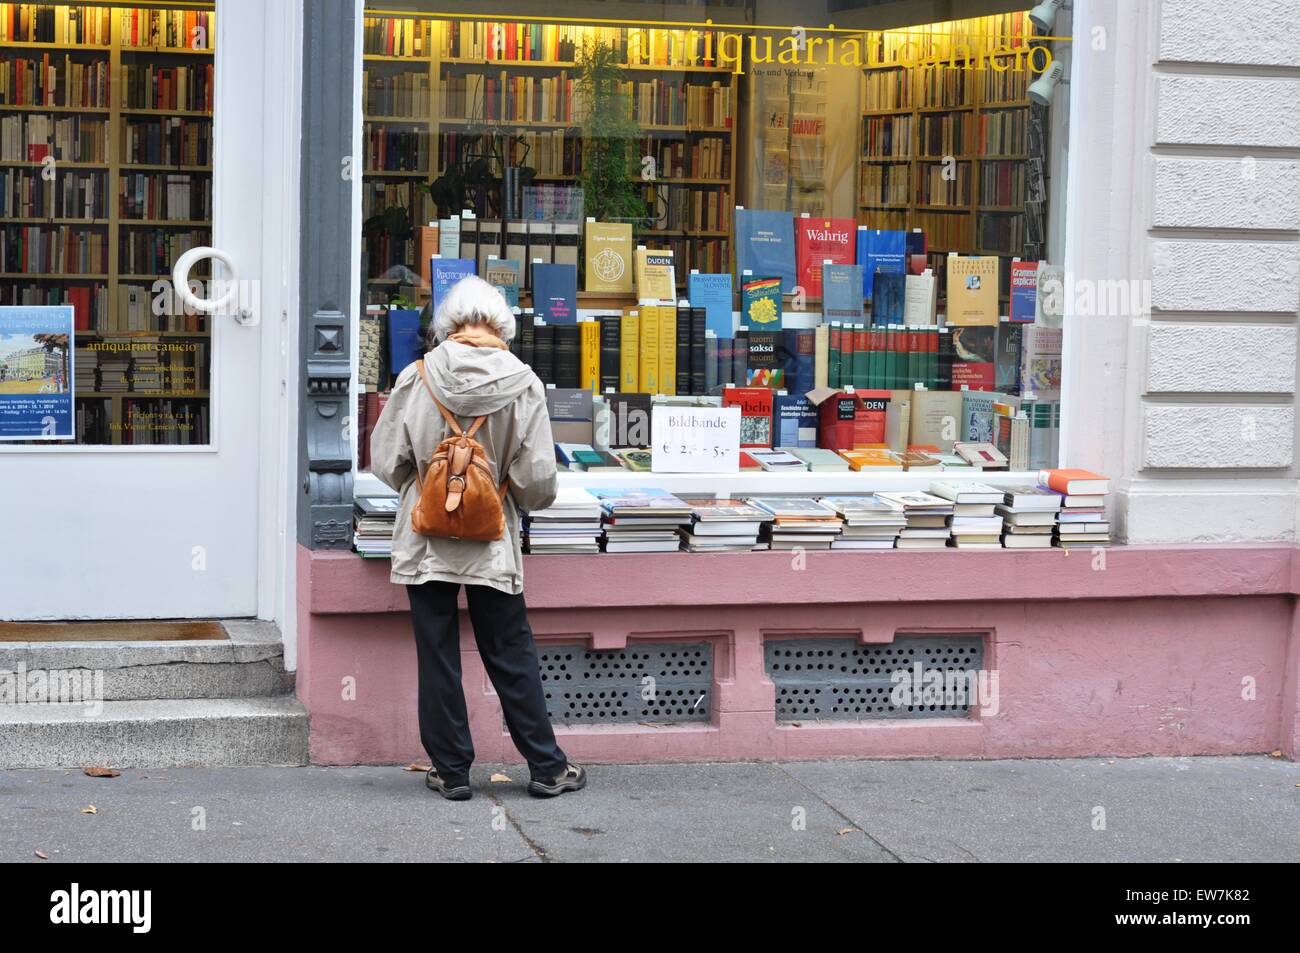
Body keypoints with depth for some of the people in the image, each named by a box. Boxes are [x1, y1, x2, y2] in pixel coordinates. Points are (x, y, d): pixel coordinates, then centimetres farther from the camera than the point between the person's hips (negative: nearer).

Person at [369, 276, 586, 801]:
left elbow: (386, 462, -2)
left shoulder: (417, 378, -9)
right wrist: (523, 499, 15)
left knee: (437, 657, 8)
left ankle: (451, 770, 14)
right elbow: (538, 480, -8)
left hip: (426, 542, 0)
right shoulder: (522, 383, -9)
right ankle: (547, 767, 16)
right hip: (492, 542, 0)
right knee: (512, 656, 11)